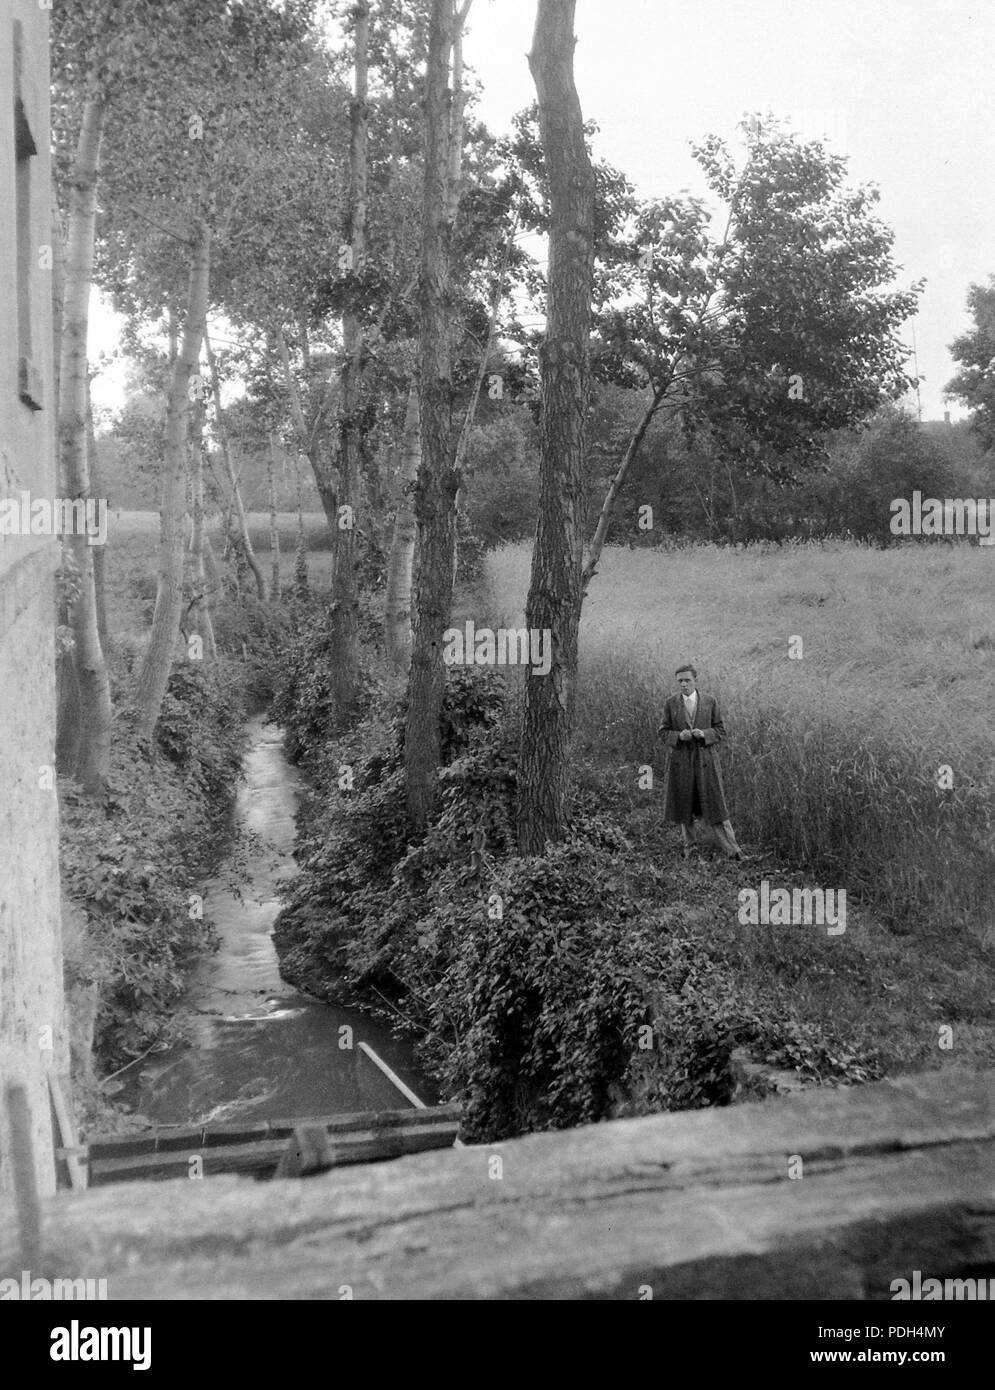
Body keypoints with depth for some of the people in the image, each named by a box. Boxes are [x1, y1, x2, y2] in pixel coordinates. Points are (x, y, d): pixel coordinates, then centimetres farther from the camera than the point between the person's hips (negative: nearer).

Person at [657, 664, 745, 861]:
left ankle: (731, 850, 0)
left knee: (715, 805, -3)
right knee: (684, 805, 8)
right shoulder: (671, 703, 2)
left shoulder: (710, 702, 1)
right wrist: (679, 736, -15)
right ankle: (686, 845, 25)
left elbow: (720, 731, 4)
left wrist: (704, 734, -15)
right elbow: (664, 732, 5)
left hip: (706, 759, -1)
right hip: (681, 759, 1)